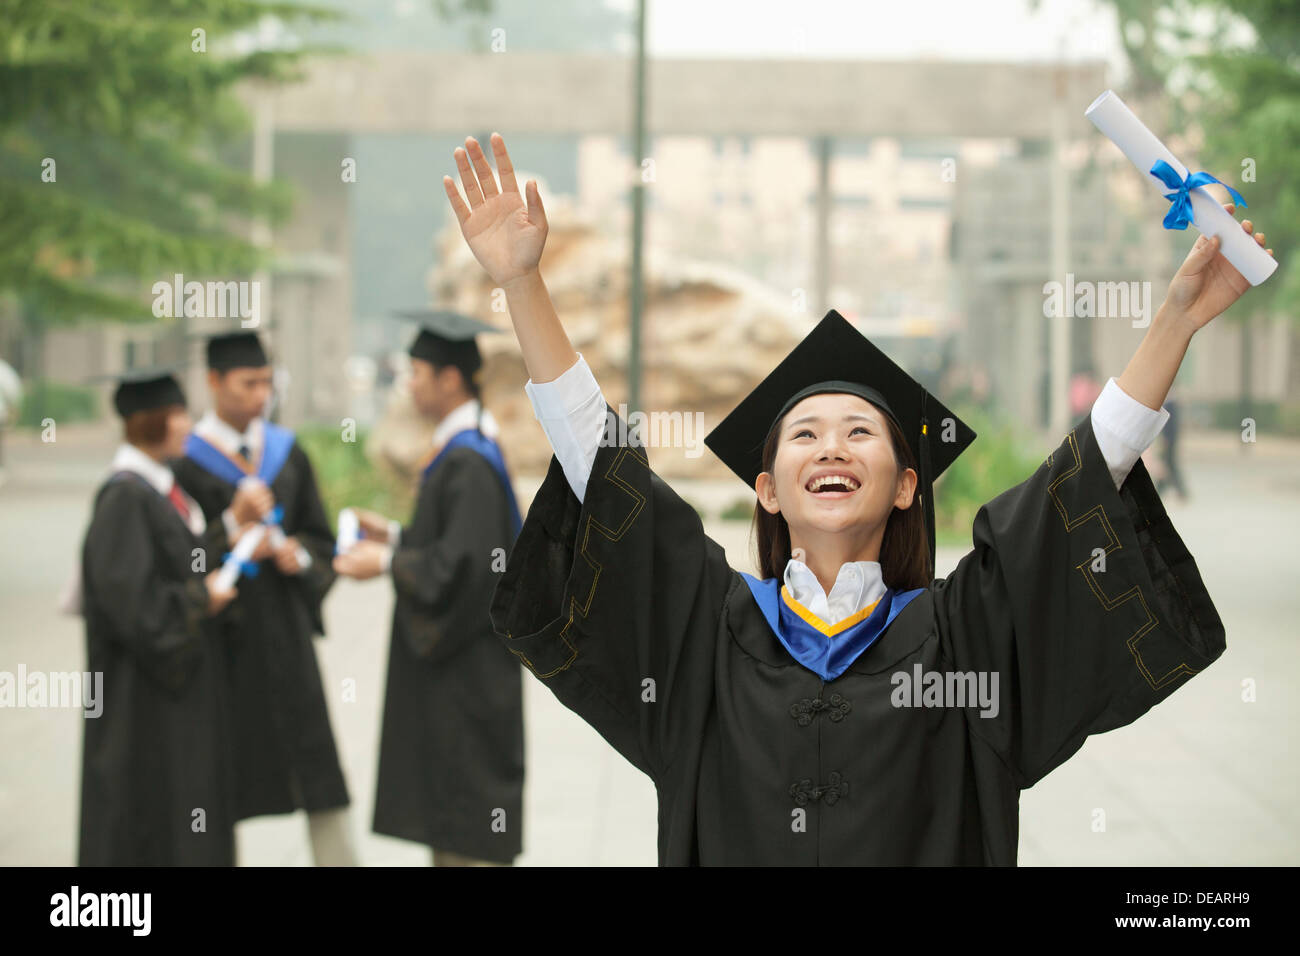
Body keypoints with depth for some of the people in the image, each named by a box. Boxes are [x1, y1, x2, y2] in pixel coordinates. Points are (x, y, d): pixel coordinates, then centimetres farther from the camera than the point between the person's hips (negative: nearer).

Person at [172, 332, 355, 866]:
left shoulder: (287, 453, 10)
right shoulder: (185, 461, -5)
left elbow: (319, 536, 15)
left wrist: (299, 555, -6)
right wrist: (233, 526, -20)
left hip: (284, 627, 4)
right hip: (220, 631, -4)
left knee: (318, 768, -1)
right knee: (223, 777, 2)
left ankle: (336, 858, 1)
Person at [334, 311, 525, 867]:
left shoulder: (469, 462, -20)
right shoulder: (458, 450, 11)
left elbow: (463, 563, -25)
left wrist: (388, 564, -15)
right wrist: (396, 537, 12)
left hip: (467, 671, -10)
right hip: (446, 670, 10)